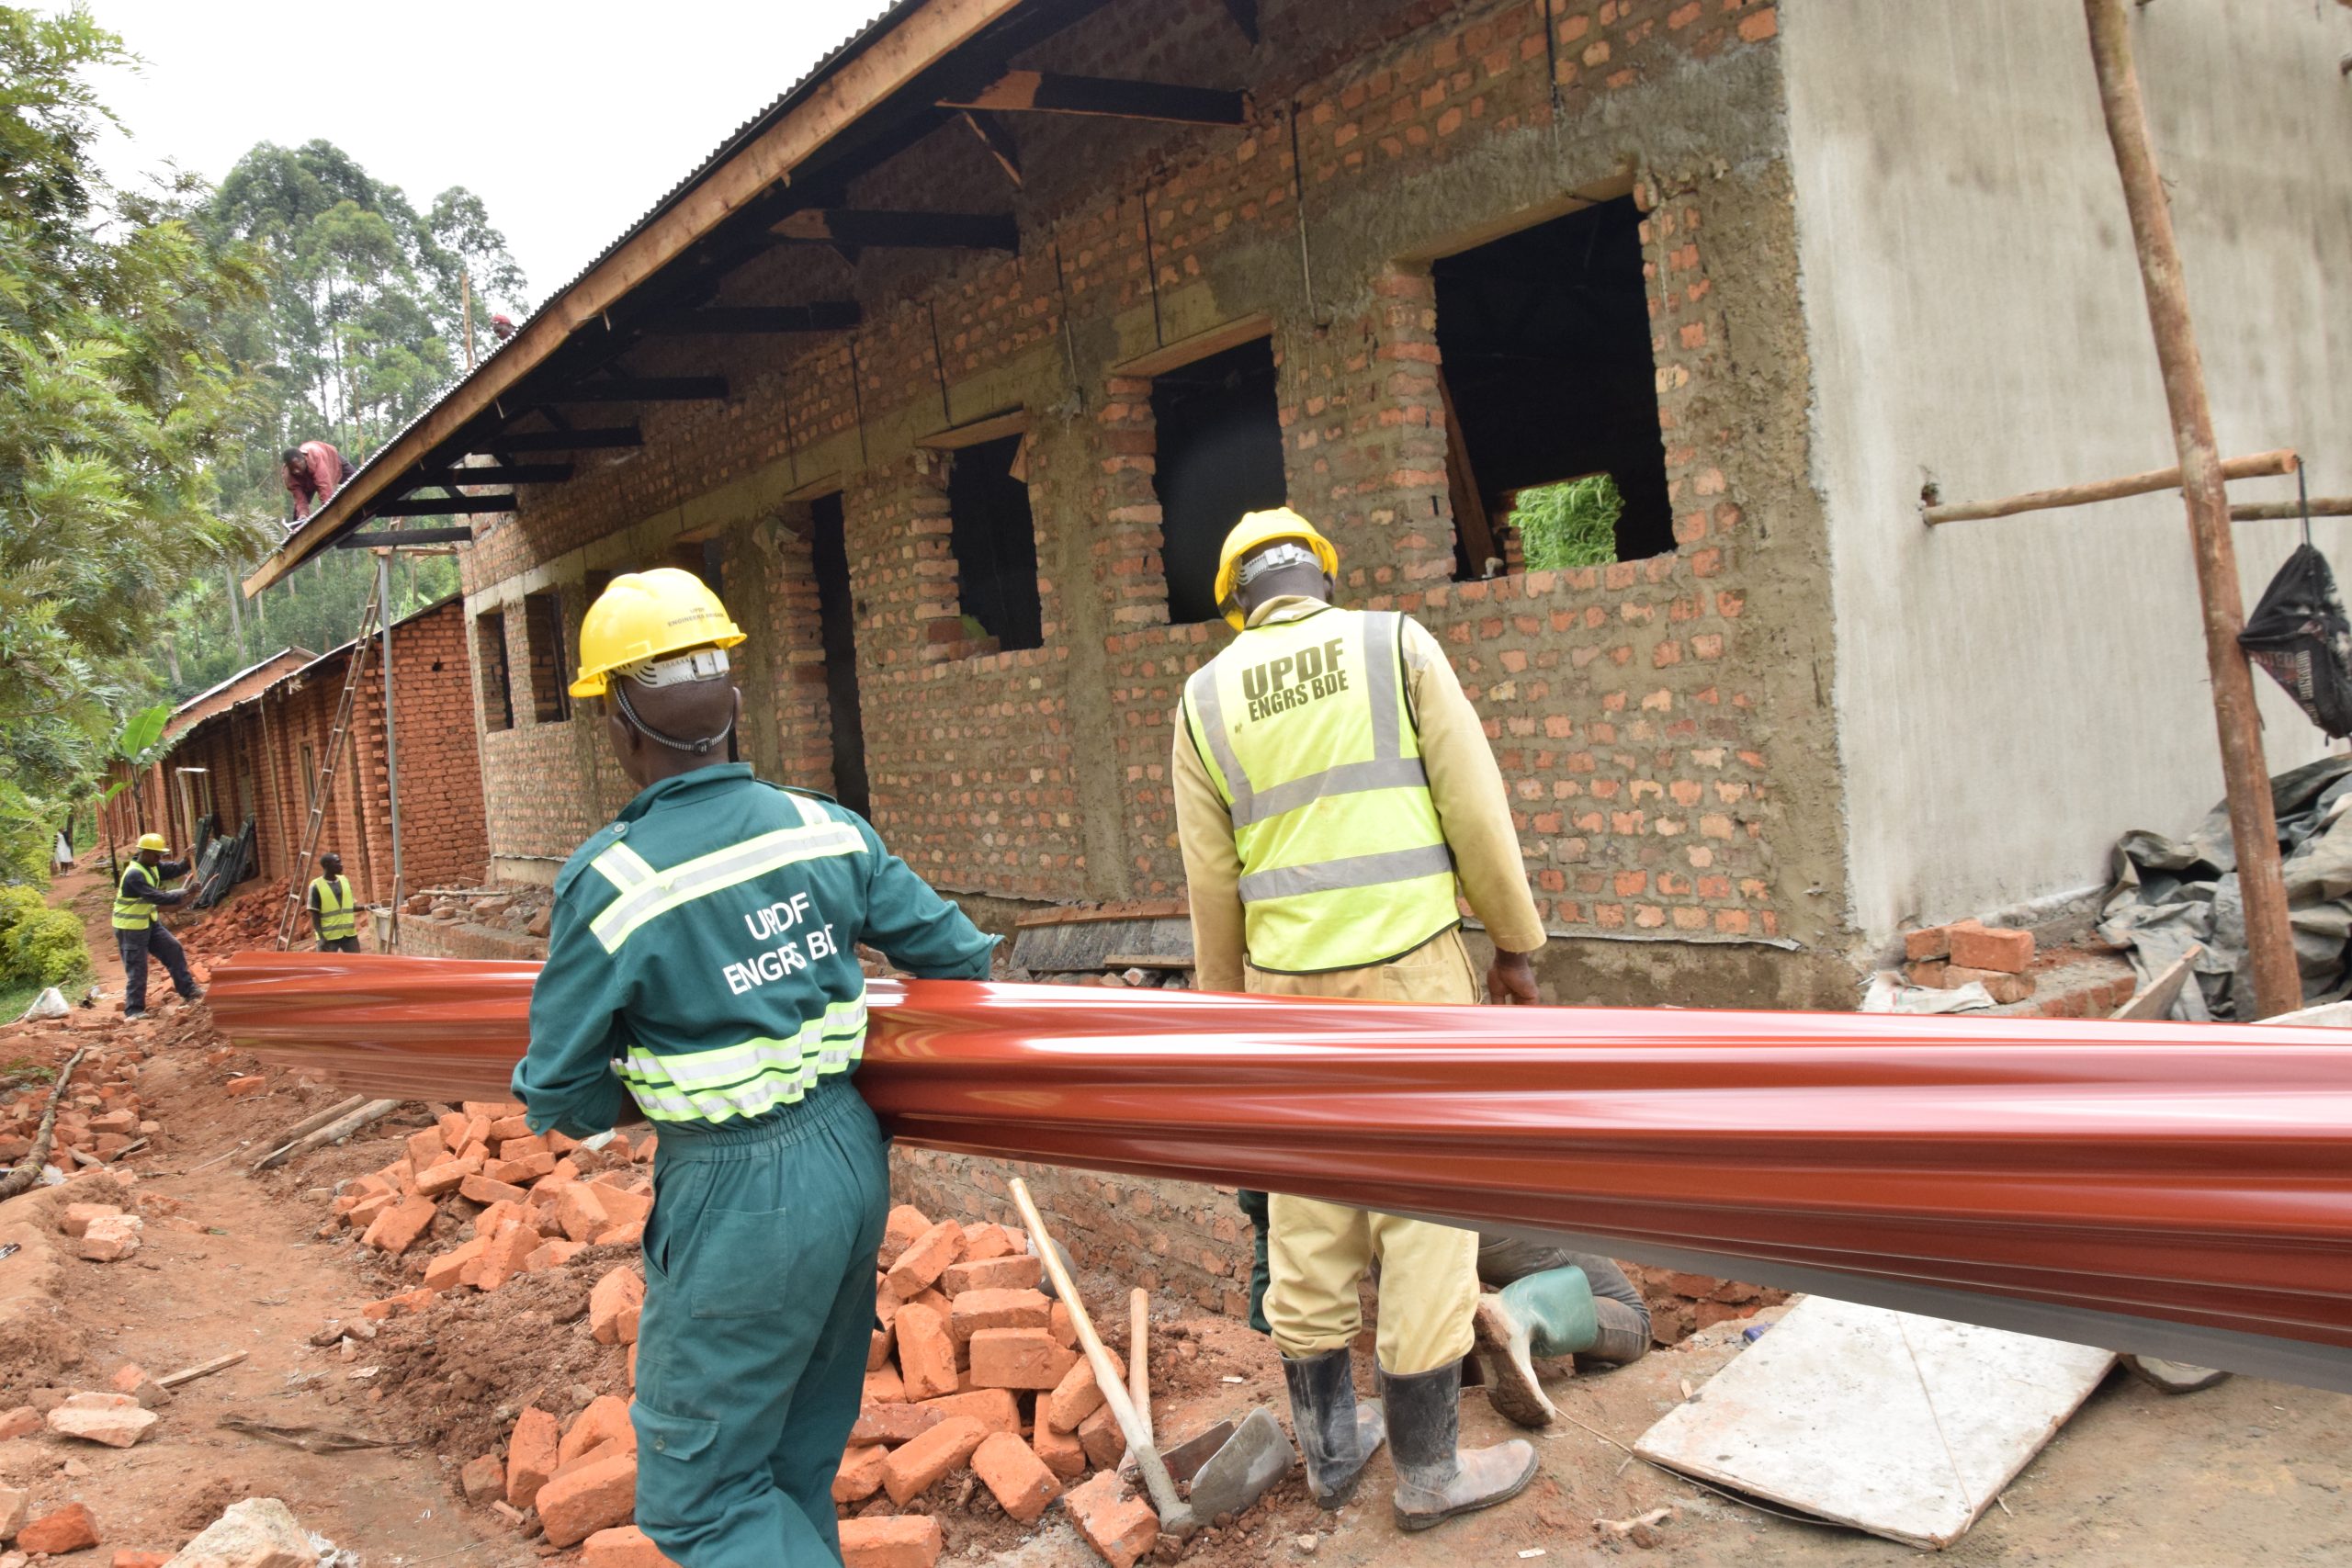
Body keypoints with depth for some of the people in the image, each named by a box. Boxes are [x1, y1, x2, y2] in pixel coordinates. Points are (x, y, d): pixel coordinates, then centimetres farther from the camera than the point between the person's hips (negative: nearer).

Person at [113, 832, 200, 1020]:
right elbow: (155, 897, -32)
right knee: (137, 969, -5)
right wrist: (181, 896, -35)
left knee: (174, 949, 9)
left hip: (148, 923, 9)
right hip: (130, 928, -9)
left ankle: (188, 991, 17)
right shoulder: (134, 874, -26)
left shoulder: (152, 866, 3)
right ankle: (133, 1010, 3)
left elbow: (175, 870, 6)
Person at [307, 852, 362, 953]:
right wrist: (321, 937, -16)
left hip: (349, 933, 5)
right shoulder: (316, 886, -9)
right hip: (328, 936, -5)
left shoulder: (345, 880, 7)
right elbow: (315, 915, -9)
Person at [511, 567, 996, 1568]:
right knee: (799, 1465, 22)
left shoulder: (609, 882, -16)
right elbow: (957, 956, 4)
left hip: (737, 1197, -6)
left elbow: (562, 1099, -9)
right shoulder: (825, 831, -3)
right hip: (853, 1160, 6)